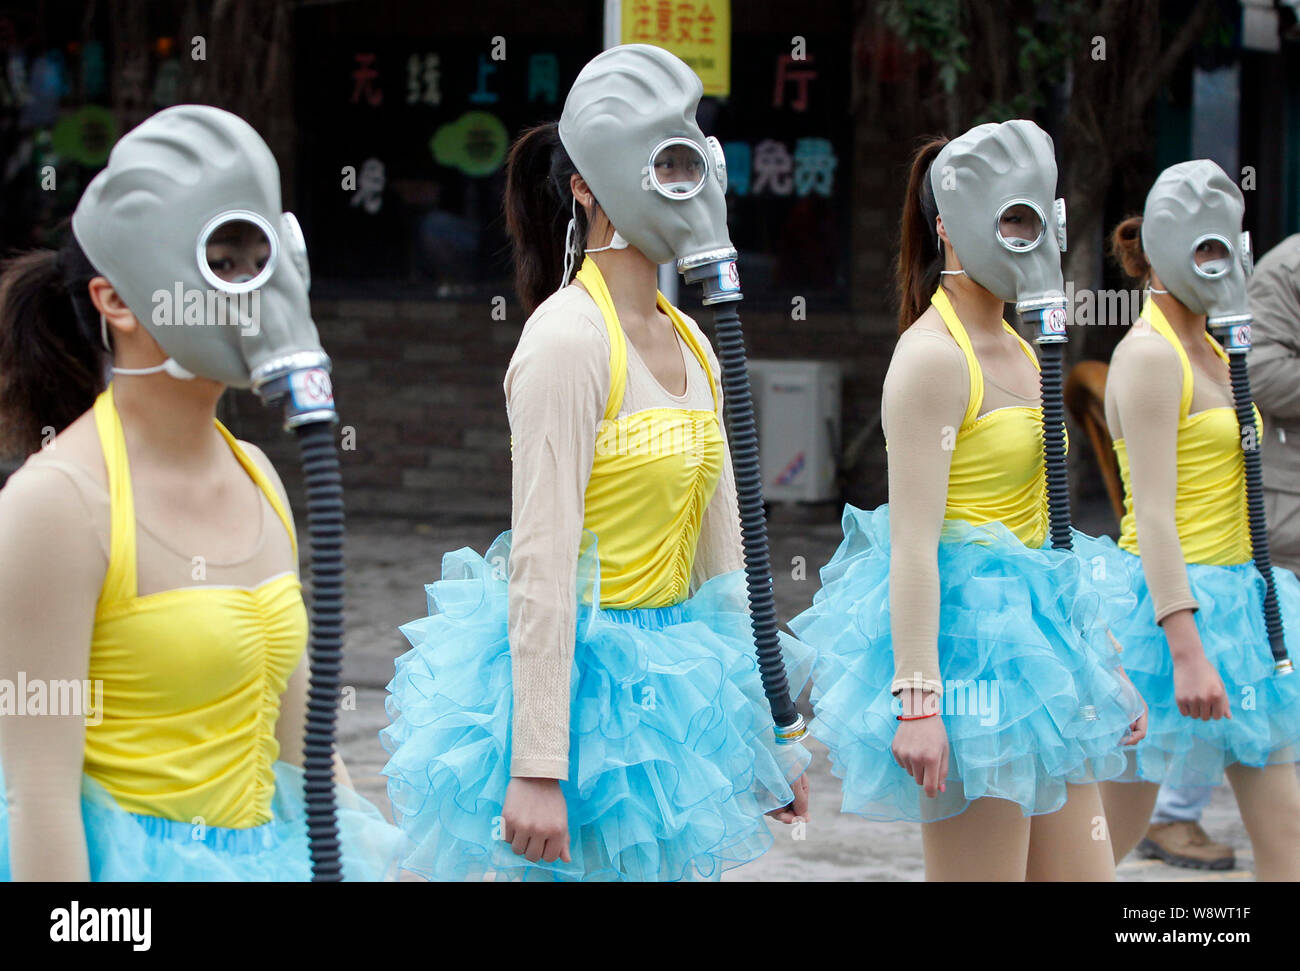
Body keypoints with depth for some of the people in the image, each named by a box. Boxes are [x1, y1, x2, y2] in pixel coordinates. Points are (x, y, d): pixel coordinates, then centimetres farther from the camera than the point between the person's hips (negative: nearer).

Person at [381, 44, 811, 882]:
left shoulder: (690, 343, 10)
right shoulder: (568, 339, -14)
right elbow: (542, 564, -19)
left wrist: (765, 724, 16)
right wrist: (537, 767, -23)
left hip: (668, 683, 8)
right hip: (582, 679, -8)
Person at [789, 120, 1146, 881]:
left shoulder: (1021, 351, 15)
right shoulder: (933, 355, -12)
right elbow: (913, 543, -18)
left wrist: (1105, 667, 21)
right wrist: (918, 697, -24)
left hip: (1035, 622, 9)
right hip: (967, 629, -9)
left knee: (1084, 872, 8)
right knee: (982, 872, -5)